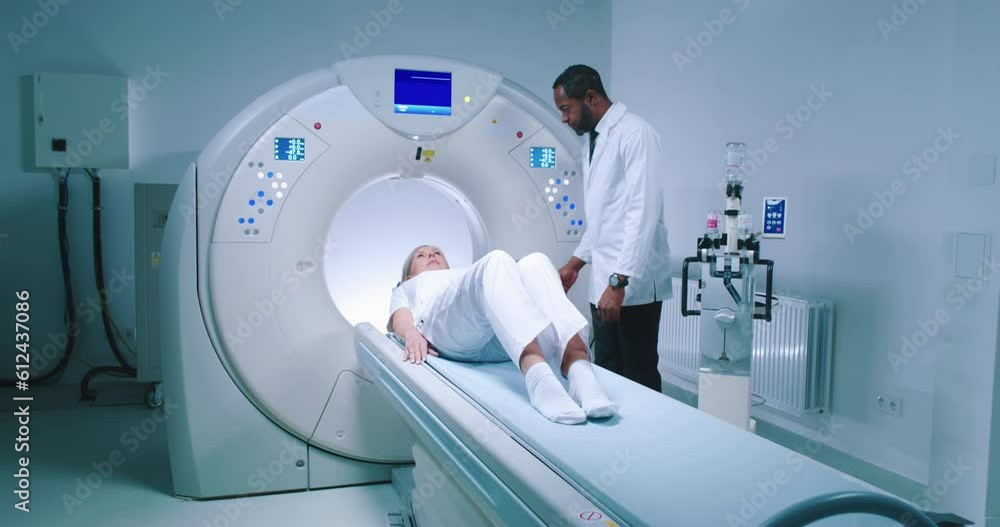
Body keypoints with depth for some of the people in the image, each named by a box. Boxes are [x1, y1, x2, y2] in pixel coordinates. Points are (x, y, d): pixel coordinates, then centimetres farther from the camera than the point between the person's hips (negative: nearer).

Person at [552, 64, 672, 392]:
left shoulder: (635, 134, -11)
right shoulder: (593, 142, 16)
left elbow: (644, 213, -20)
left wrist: (618, 282, -23)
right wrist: (576, 263, 17)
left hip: (633, 285, -8)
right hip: (605, 283, 8)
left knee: (638, 377, 1)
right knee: (607, 374, 11)